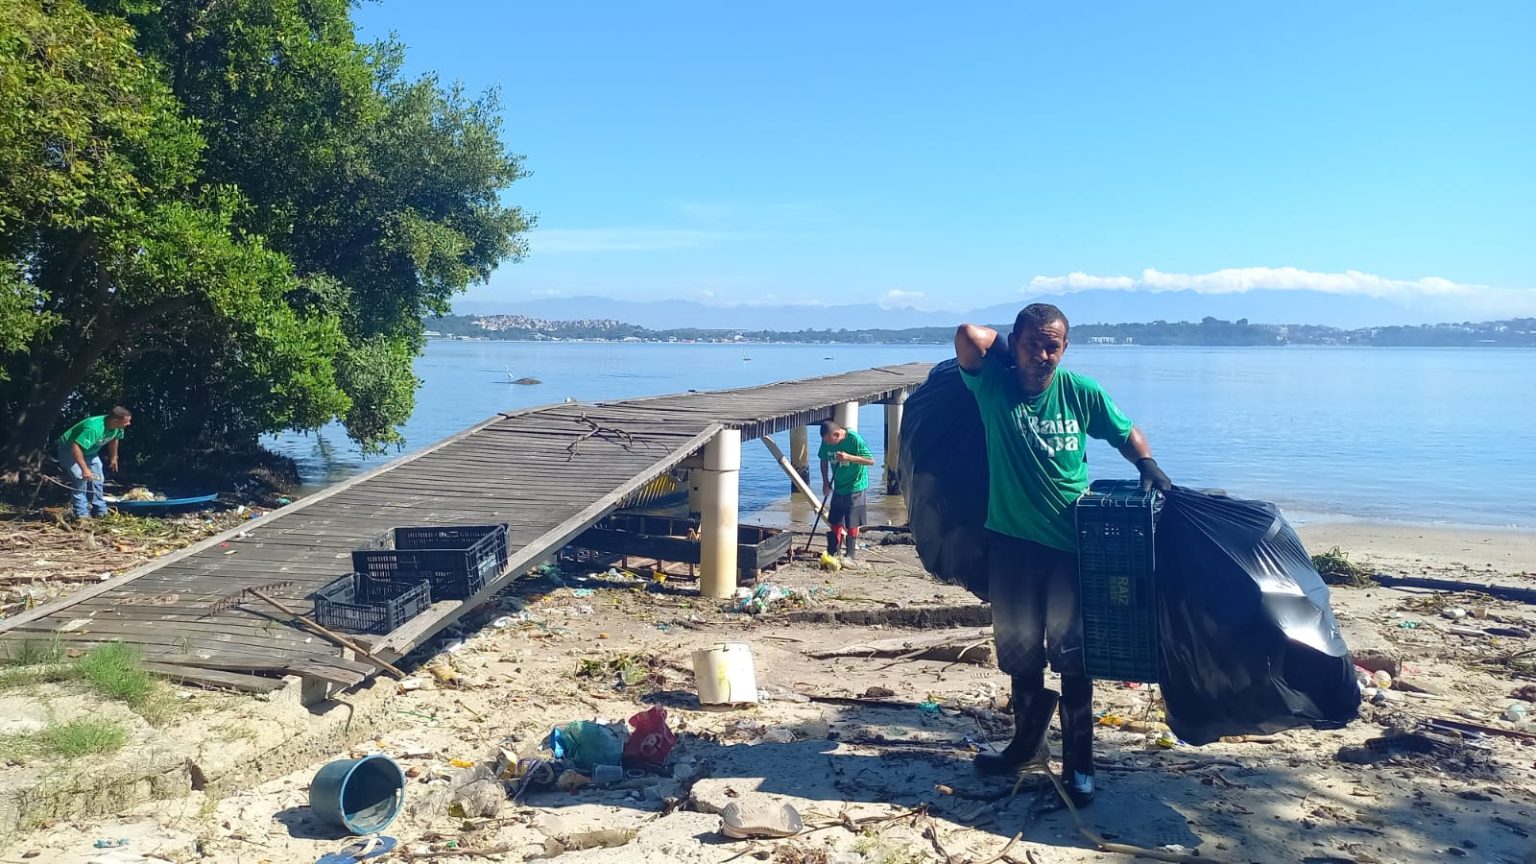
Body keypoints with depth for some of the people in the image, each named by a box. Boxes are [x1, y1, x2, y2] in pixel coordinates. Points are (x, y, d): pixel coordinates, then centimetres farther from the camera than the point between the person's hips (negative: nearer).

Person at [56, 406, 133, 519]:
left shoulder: (117, 428, -15)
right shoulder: (94, 428, -41)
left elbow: (113, 439, 8)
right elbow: (76, 447, -43)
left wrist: (113, 458, 16)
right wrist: (84, 469, -40)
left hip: (89, 451, 8)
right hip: (70, 450, -8)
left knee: (98, 479, 5)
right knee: (81, 479, -21)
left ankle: (100, 512, 13)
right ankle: (82, 514, -17)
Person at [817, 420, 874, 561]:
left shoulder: (854, 439, -22)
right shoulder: (826, 441, -6)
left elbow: (871, 460, -22)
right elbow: (824, 460, 11)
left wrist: (849, 457, -33)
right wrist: (825, 482, 3)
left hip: (855, 487, -5)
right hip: (838, 488, 5)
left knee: (852, 523, -1)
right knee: (835, 521, 10)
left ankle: (851, 553, 11)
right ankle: (832, 552, 19)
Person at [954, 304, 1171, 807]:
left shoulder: (1082, 392, -4)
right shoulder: (993, 386, -8)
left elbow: (1125, 434, 10)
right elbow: (969, 335, -23)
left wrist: (1147, 465, -9)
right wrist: (1012, 346, -5)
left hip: (1071, 543, -1)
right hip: (1011, 543, 1)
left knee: (1073, 657, 5)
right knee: (1019, 652, 16)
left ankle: (1078, 764, 18)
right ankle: (1026, 742, 37)